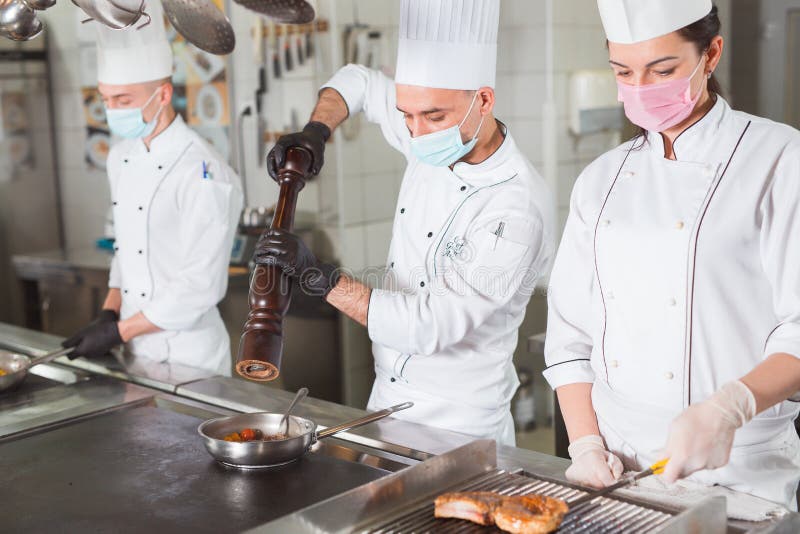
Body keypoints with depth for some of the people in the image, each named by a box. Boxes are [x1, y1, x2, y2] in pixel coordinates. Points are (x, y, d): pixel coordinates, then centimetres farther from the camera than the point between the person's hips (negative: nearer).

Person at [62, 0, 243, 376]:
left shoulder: (205, 175, -20)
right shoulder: (121, 156, 5)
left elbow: (200, 287, -20)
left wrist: (118, 331, -15)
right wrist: (109, 313, 0)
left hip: (190, 357, -7)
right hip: (139, 352, 7)